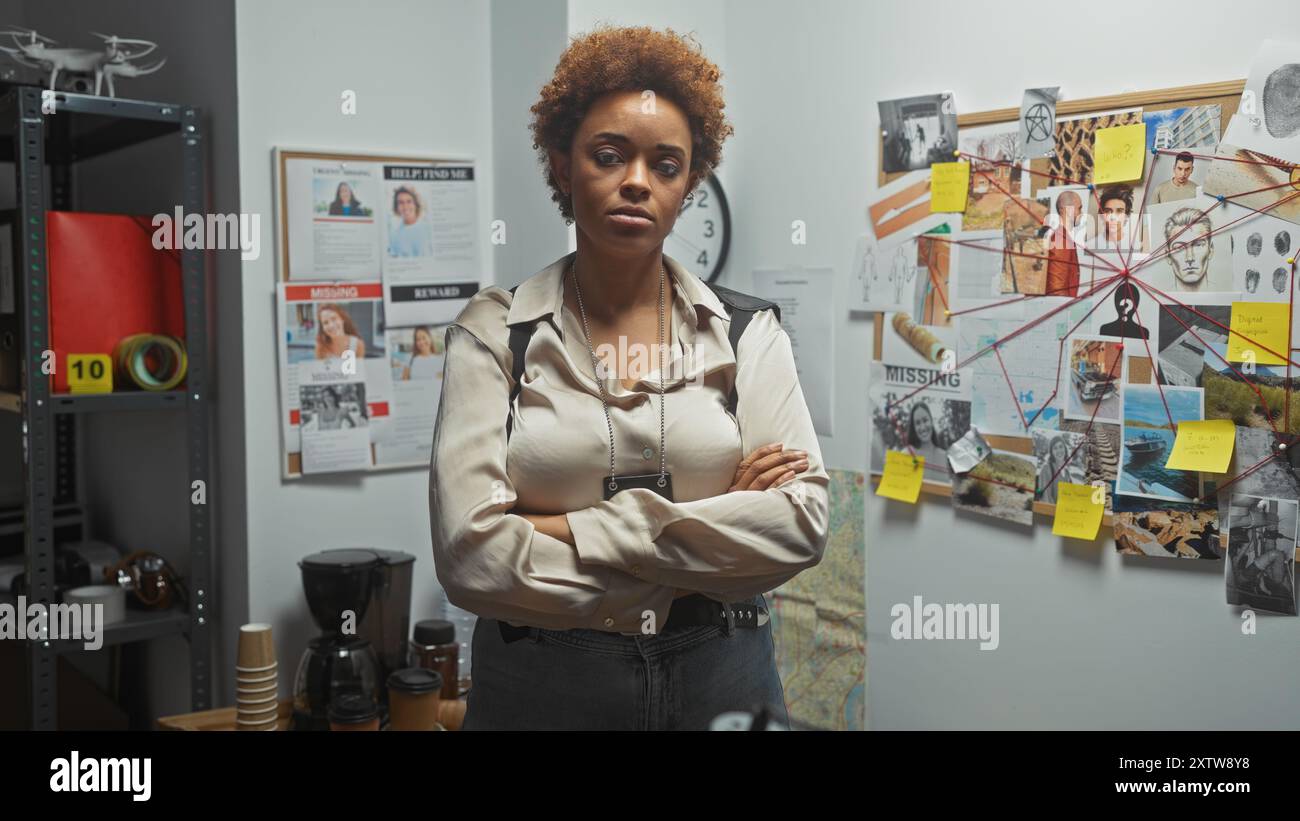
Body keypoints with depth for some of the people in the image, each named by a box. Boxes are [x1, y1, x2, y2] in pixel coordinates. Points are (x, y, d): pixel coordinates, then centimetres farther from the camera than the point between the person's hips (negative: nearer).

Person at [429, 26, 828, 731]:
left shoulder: (749, 330, 0)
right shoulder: (494, 332, -5)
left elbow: (803, 522, -12)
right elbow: (471, 556, -16)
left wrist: (572, 530, -17)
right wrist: (719, 523, -14)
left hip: (722, 680, 2)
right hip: (538, 688, -1)